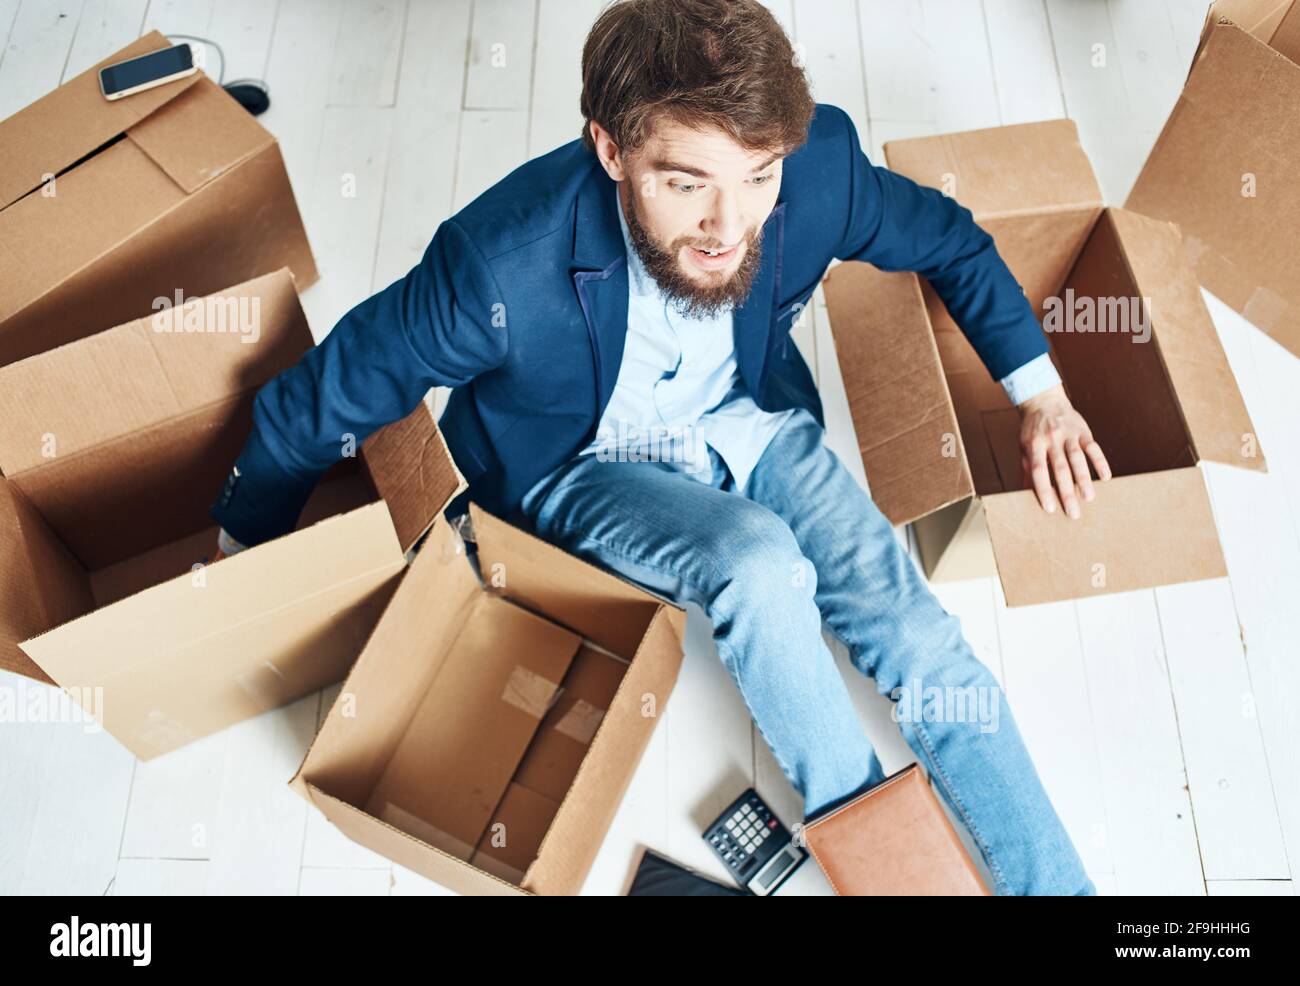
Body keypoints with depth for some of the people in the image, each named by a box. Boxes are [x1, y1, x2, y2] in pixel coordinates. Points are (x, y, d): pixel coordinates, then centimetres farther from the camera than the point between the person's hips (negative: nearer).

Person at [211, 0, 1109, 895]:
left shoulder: (821, 164, -24)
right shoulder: (501, 268, -34)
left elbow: (946, 237, 0)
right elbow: (321, 401, -19)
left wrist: (1041, 390, -3)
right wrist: (241, 562, -3)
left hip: (753, 422, 4)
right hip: (582, 472, -3)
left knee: (919, 634, -11)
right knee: (758, 561, -32)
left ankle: (1059, 883, 6)